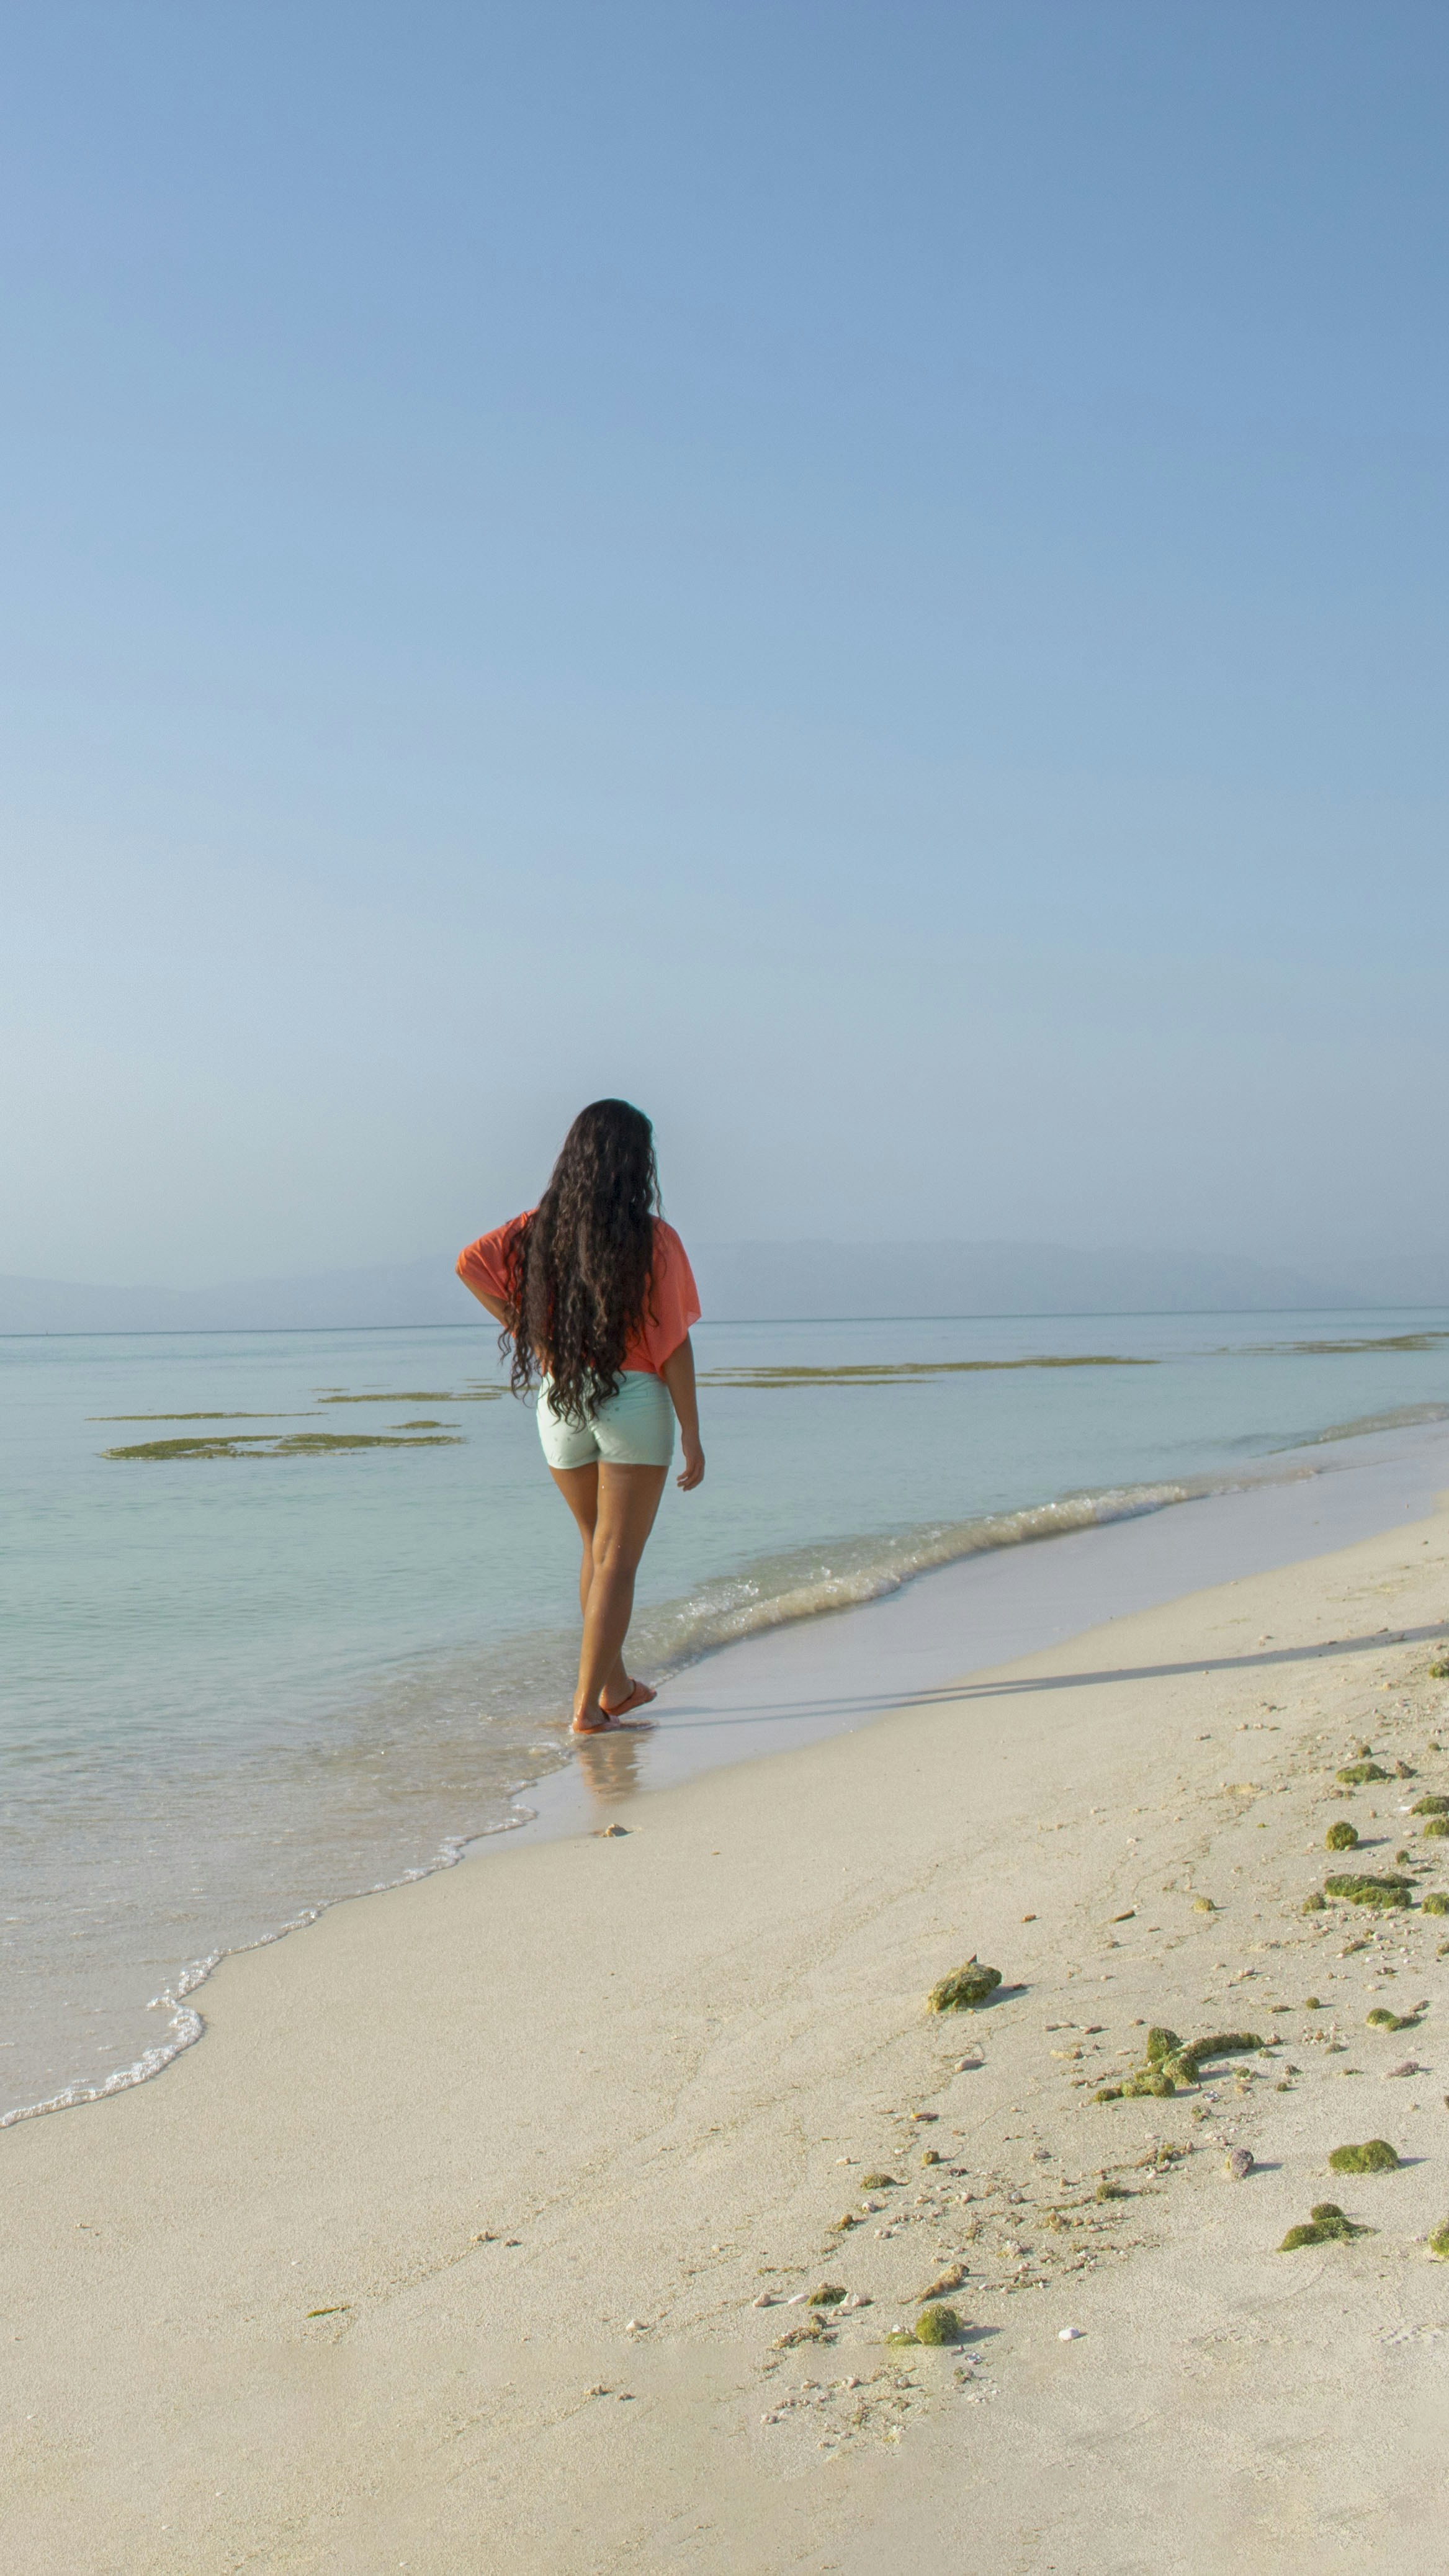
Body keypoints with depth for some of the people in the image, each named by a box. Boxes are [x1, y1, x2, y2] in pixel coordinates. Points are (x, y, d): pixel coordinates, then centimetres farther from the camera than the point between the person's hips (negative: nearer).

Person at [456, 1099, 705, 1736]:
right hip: (633, 1400, -5)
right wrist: (692, 1434, -3)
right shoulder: (653, 1239, -10)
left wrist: (528, 1333, -1)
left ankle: (614, 1685, 31)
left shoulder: (540, 1229, 1)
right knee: (618, 1559, 1)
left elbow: (471, 1264, -8)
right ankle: (588, 1707, -2)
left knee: (597, 1547, 21)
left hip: (559, 1400, 5)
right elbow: (673, 1346, -10)